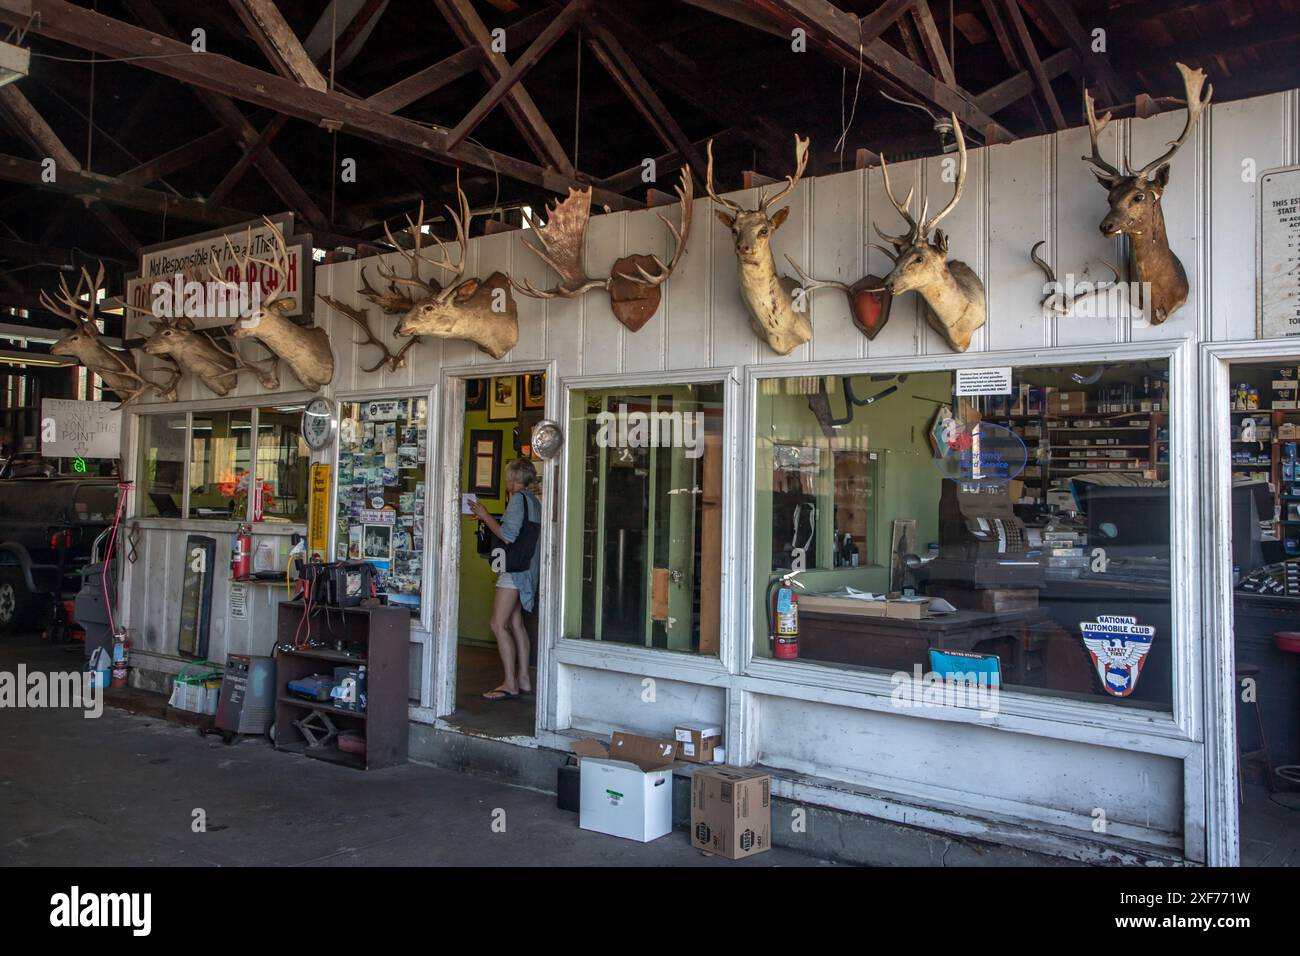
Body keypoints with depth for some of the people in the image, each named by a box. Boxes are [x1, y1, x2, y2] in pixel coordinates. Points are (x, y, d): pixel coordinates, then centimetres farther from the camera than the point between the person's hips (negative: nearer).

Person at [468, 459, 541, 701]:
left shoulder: (518, 498, -13)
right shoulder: (533, 500, 17)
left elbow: (508, 536, -19)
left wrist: (485, 516, -9)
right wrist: (488, 519, 18)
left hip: (514, 569, -10)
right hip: (524, 570, 10)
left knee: (498, 625, -9)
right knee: (515, 624, 13)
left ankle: (510, 684, -9)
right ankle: (523, 679, 17)